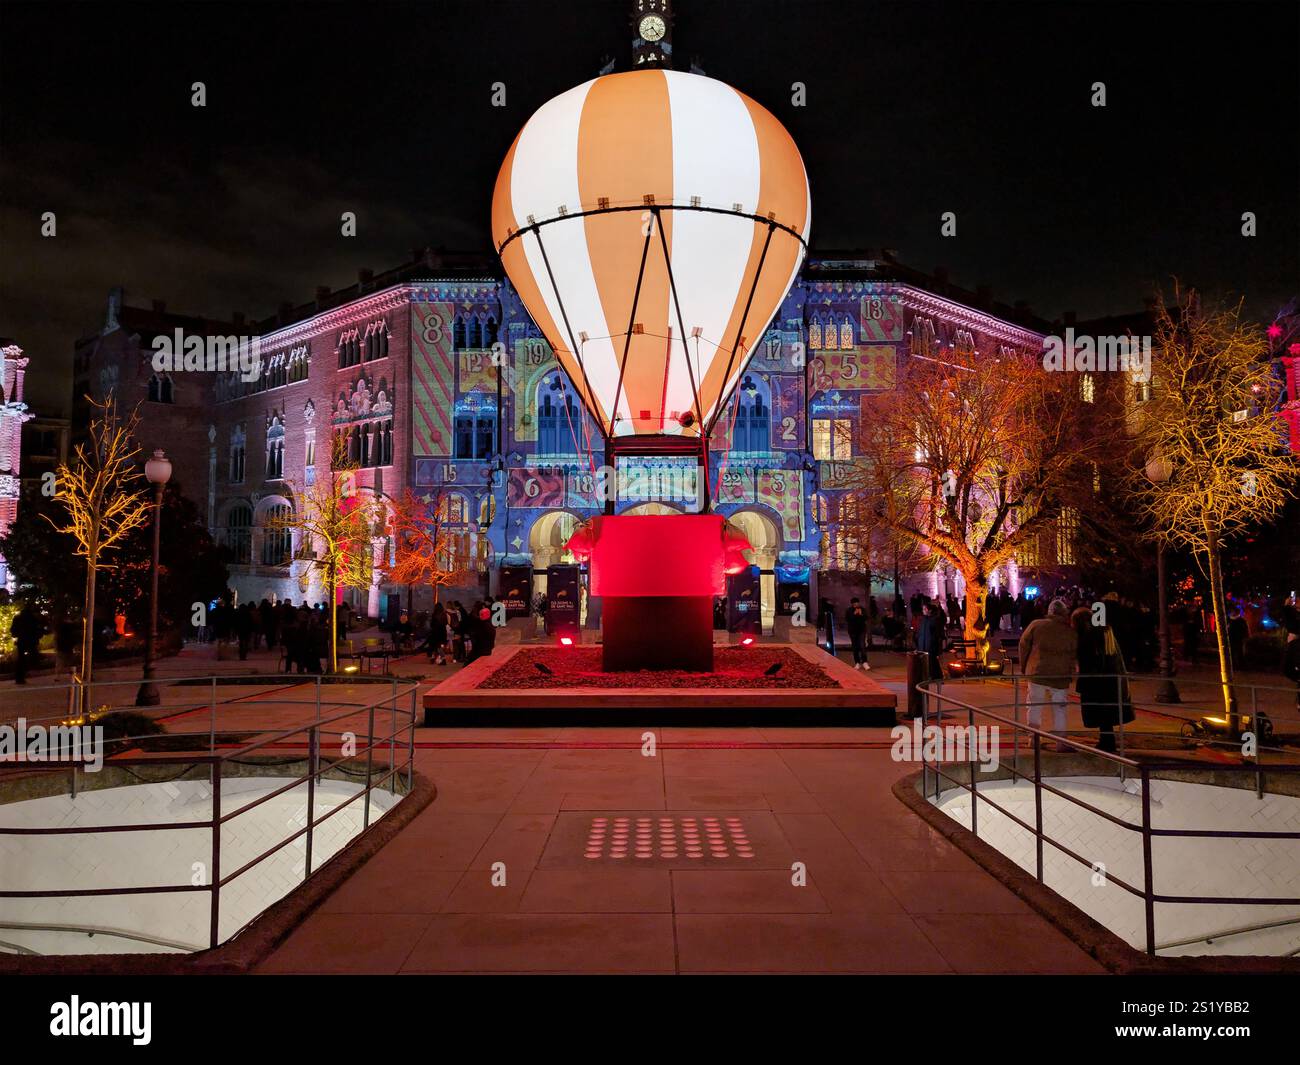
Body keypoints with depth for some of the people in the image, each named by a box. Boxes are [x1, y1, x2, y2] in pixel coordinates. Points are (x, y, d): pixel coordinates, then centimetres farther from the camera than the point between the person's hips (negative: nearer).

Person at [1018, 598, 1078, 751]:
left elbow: (1024, 644, 2)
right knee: (1059, 709, 9)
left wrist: (1024, 666, 12)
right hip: (1060, 675, 0)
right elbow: (1072, 657, 3)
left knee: (1034, 705, 11)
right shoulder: (1071, 633, -2)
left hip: (1036, 672, 0)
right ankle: (1060, 742, 9)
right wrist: (1069, 673, 16)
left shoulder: (1036, 625, -3)